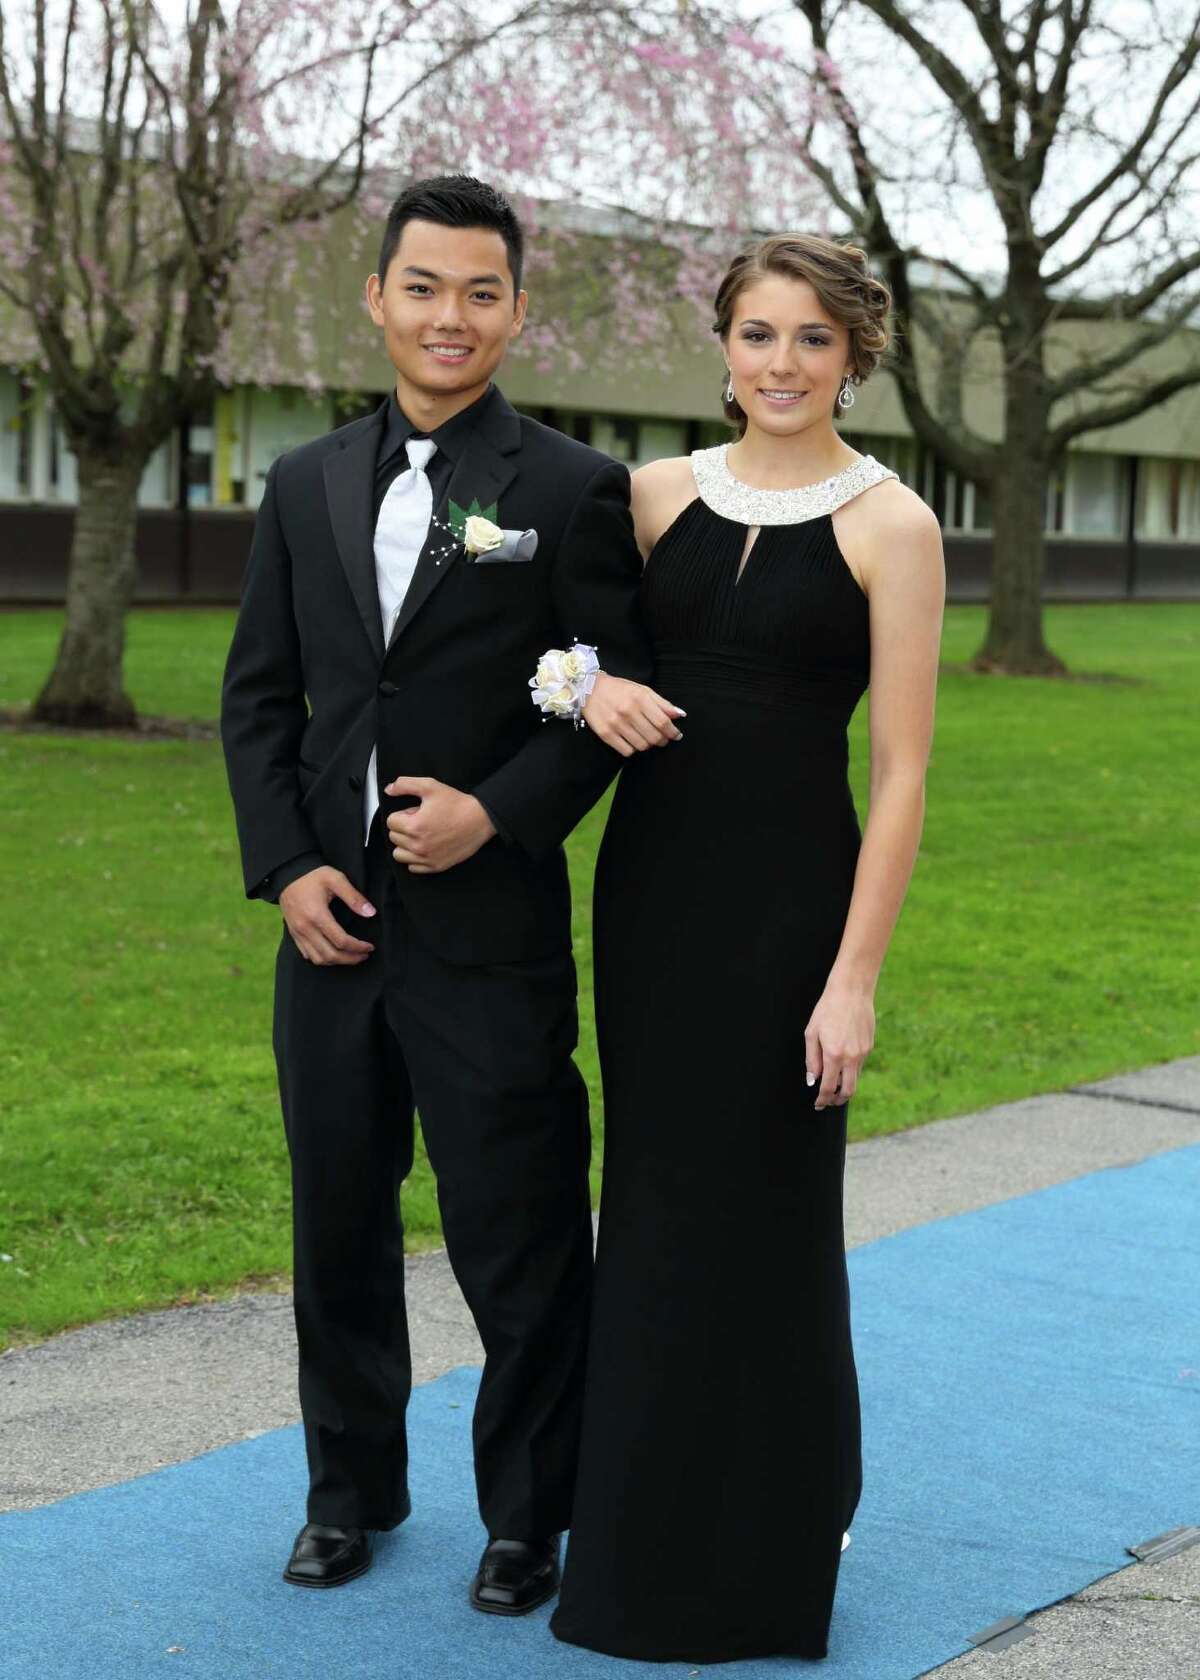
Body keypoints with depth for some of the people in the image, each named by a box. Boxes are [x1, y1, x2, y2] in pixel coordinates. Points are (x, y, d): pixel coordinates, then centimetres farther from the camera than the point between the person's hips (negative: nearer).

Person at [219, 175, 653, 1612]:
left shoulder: (573, 491, -3)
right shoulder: (305, 484, 9)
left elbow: (616, 700, -4)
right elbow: (258, 695, 10)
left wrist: (496, 811, -17)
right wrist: (286, 868, -2)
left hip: (490, 933, -4)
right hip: (332, 923, 4)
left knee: (516, 1246, 4)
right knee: (338, 1226, 15)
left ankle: (526, 1518, 23)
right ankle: (352, 1490, 34)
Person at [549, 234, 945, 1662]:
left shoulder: (888, 524, -7)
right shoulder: (660, 494, 6)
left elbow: (900, 773, -9)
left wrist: (855, 977, -14)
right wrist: (591, 688, -8)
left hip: (788, 891, -4)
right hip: (650, 875, 5)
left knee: (761, 1206, 4)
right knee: (656, 1195, 12)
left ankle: (773, 1533, 25)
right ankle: (653, 1525, 30)